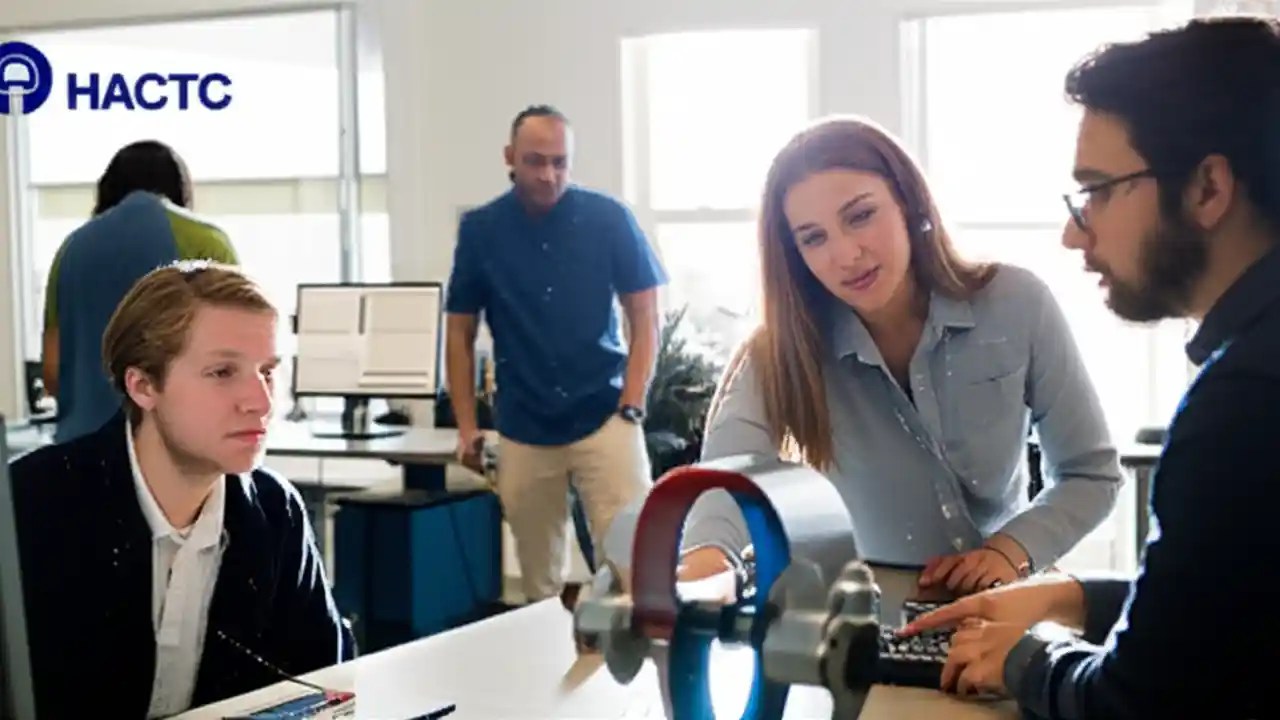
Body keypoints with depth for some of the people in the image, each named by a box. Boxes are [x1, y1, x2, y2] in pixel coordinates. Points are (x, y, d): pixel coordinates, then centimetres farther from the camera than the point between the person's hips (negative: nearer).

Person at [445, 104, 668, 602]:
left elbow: (644, 318, 1)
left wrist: (631, 408, -8)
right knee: (537, 579, 8)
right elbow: (460, 332, 8)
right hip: (522, 430, 2)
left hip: (604, 418, -1)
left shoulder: (610, 219, -4)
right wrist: (467, 426, 3)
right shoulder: (480, 230, 1)